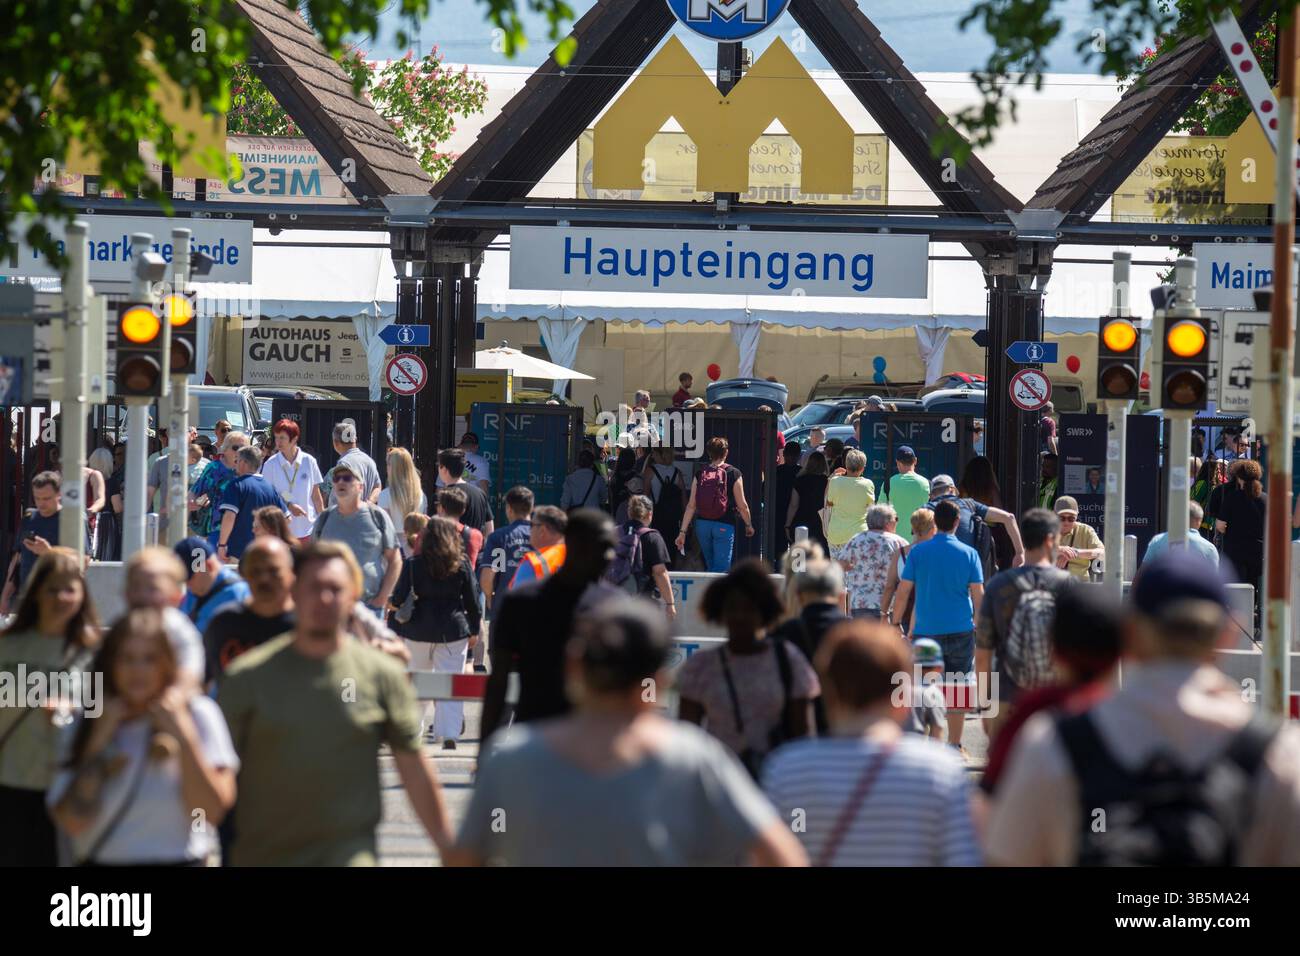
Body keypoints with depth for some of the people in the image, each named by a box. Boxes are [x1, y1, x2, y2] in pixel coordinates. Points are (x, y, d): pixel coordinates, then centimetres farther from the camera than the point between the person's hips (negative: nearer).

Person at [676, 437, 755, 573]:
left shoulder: (700, 474, 2)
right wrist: (749, 525, 14)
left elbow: (691, 506, -1)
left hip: (703, 524, 4)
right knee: (721, 569, -3)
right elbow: (742, 505, -3)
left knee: (710, 566, 19)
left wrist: (682, 531, 2)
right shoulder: (733, 474, -6)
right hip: (724, 526, -4)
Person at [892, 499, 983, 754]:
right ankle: (954, 745, 8)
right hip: (960, 629, 0)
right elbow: (978, 596, -1)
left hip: (925, 629, 0)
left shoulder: (918, 552, 0)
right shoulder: (968, 554, -1)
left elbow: (902, 592, 0)